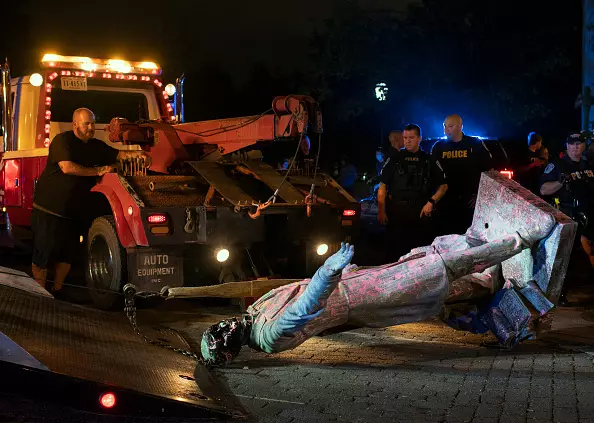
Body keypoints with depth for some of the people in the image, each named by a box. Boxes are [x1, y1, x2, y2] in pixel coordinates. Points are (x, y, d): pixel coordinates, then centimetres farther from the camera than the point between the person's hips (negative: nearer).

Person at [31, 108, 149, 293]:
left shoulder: (96, 146, 10)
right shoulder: (62, 140, -12)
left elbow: (118, 154, 9)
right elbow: (67, 167, -24)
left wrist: (134, 154, -13)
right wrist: (98, 171, -20)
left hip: (73, 210, 7)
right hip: (48, 208, -7)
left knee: (67, 252, 9)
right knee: (44, 252, -2)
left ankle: (57, 291, 24)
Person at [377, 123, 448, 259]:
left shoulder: (429, 160, 10)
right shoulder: (394, 159, 8)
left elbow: (443, 185, 14)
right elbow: (382, 186, 7)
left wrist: (431, 202, -2)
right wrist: (381, 211, -2)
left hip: (421, 211, 1)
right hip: (396, 211, 0)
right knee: (395, 249, -4)